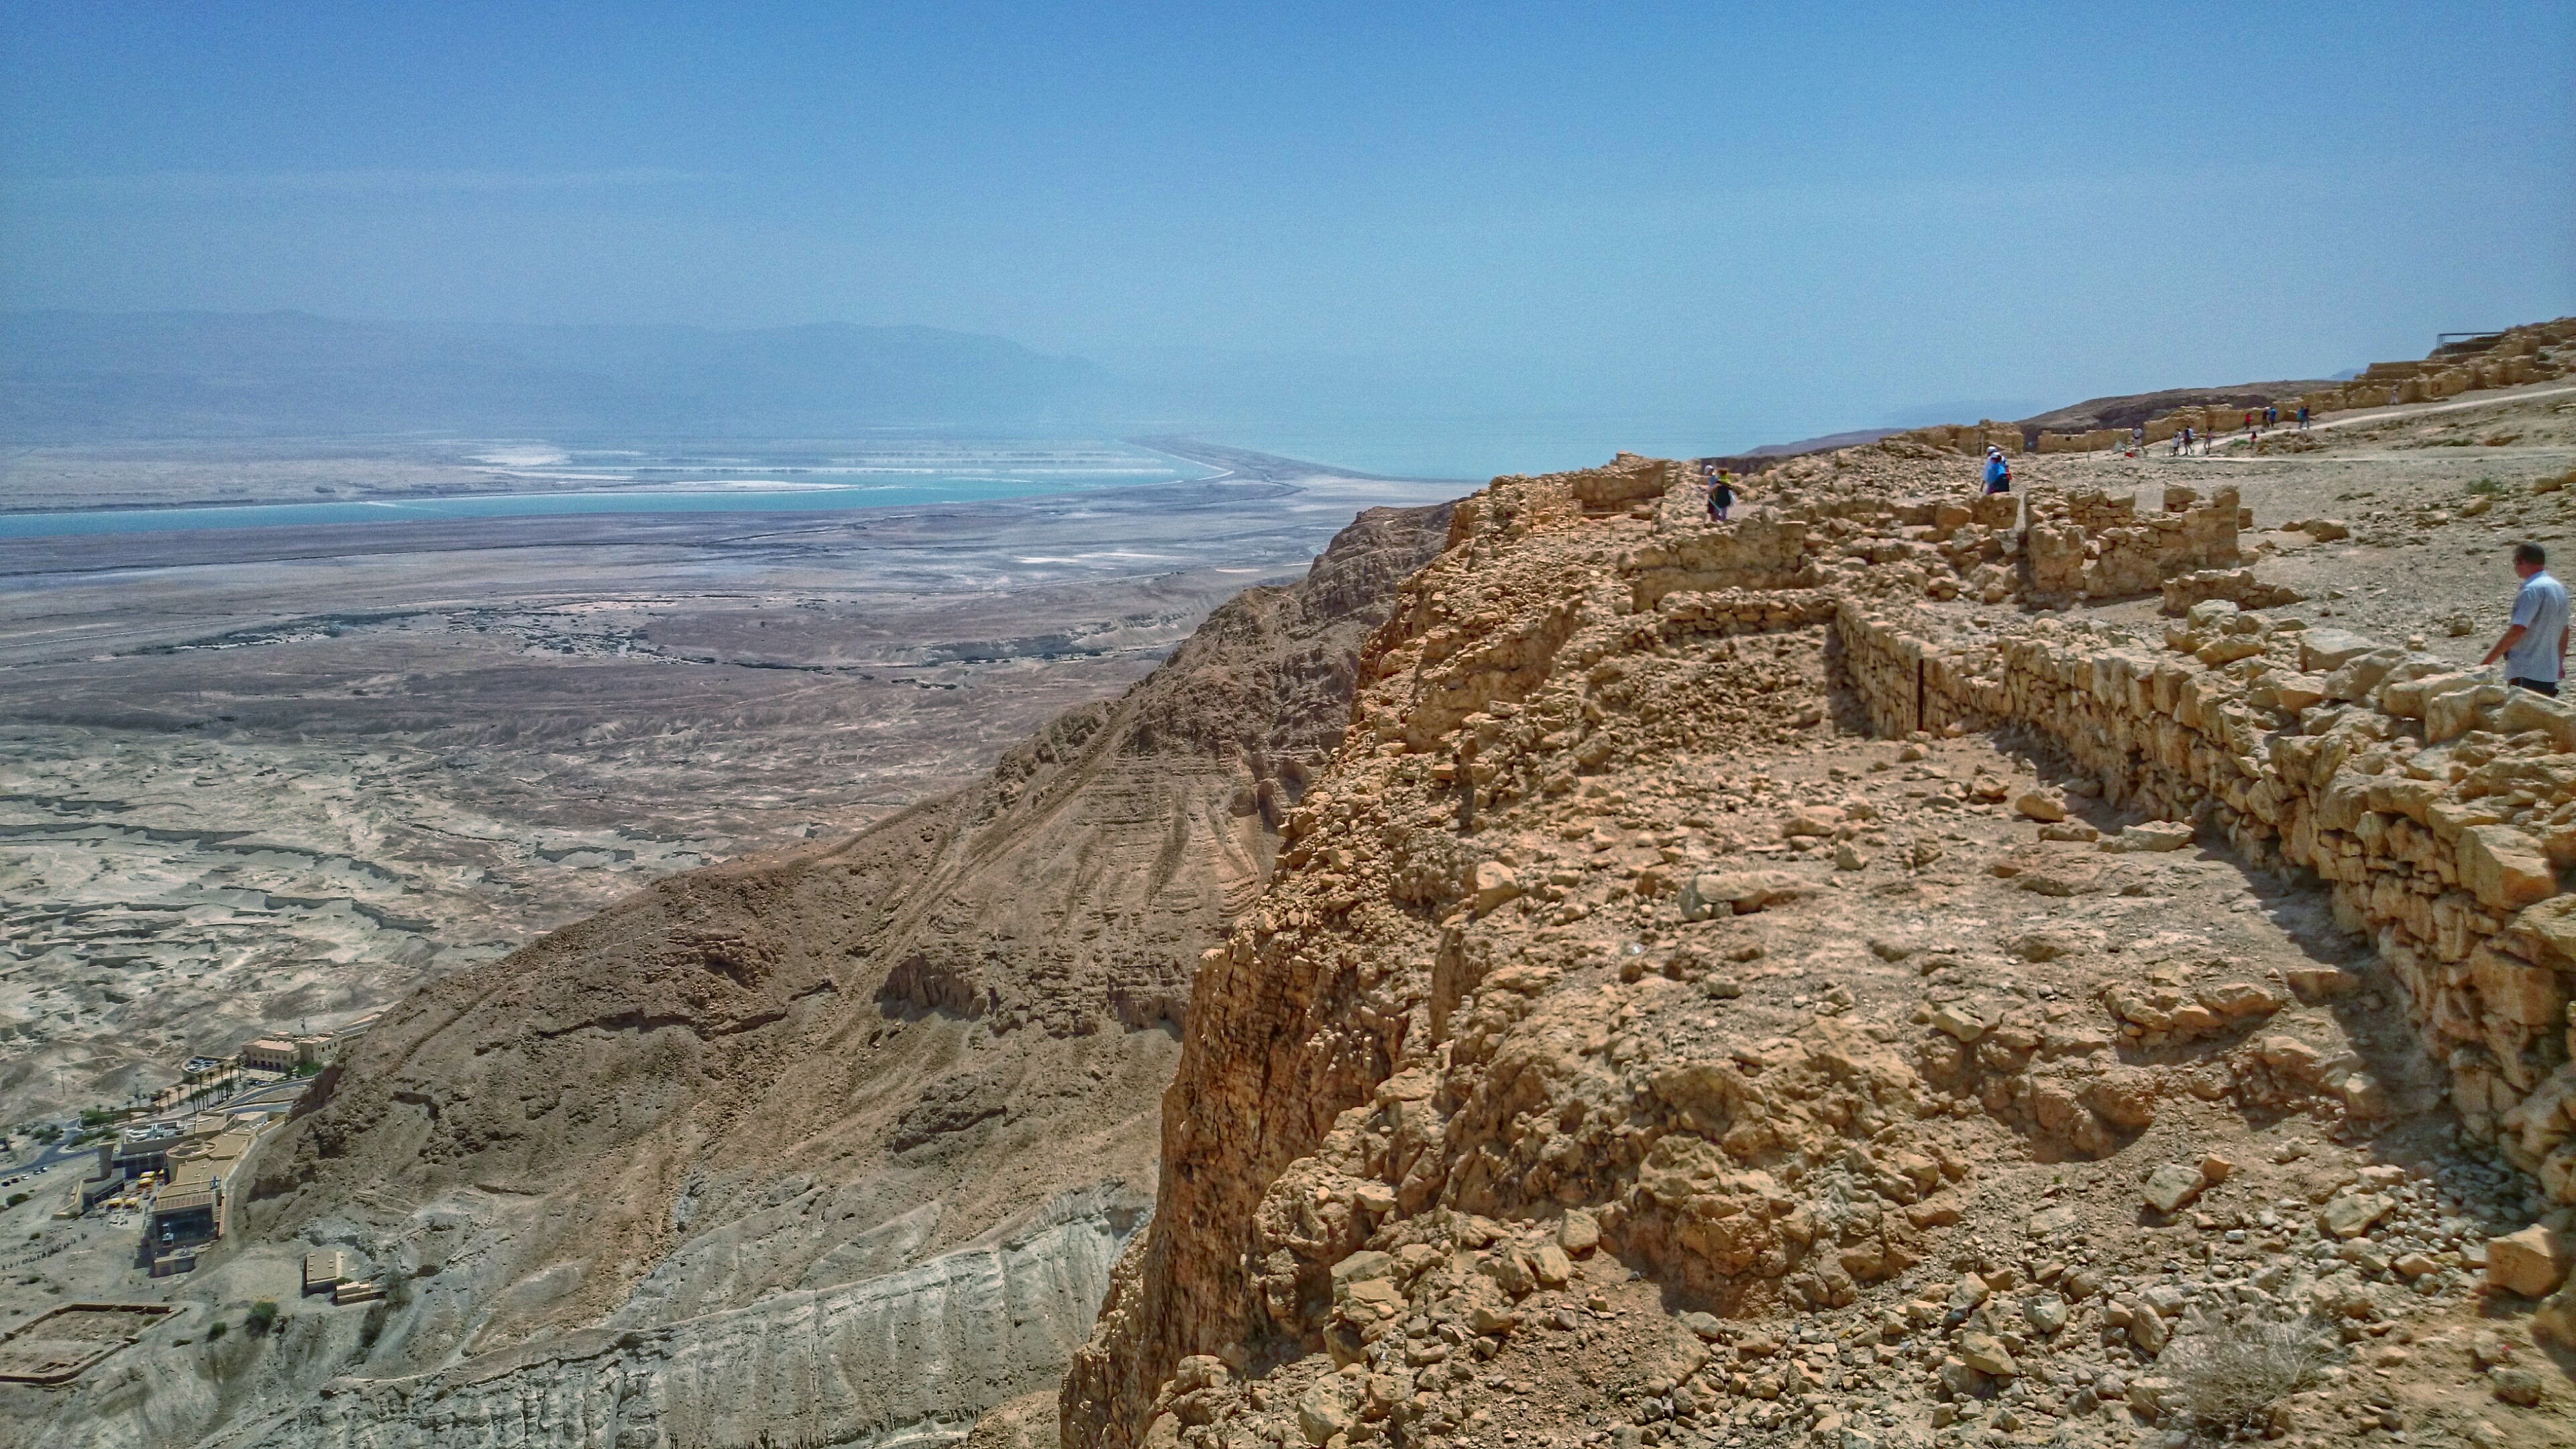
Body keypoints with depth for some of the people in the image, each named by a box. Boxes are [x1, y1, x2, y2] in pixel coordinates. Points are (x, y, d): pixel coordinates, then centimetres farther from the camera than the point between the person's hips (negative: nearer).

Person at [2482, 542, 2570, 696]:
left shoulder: (2533, 590, -15)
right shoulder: (2559, 588, 14)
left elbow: (2517, 631, -21)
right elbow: (2564, 630, 21)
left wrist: (2486, 662, -20)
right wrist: (2560, 663, 32)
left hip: (2526, 674, -9)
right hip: (2550, 673, 9)